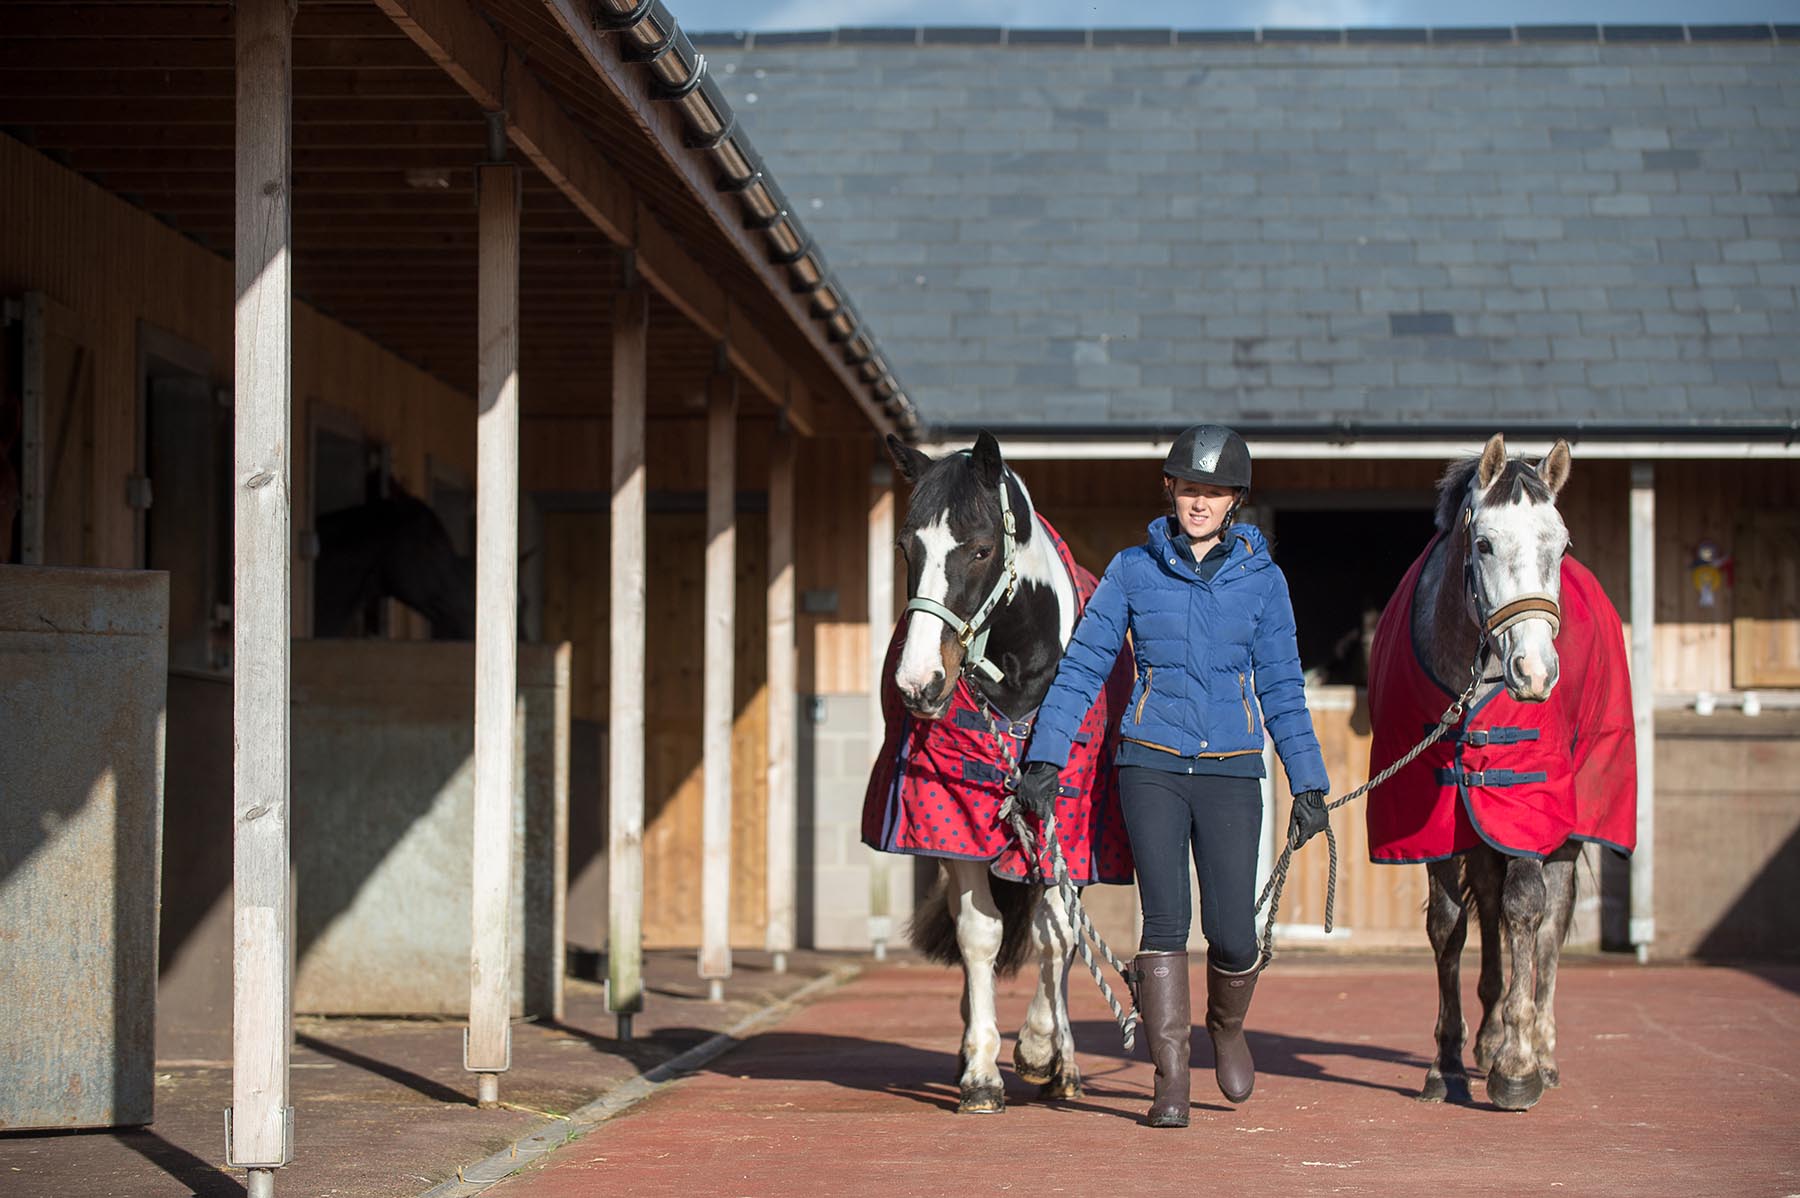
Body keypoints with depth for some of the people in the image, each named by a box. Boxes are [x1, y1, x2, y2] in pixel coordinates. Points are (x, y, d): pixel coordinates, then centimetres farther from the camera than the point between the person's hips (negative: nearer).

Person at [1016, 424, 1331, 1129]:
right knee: (1165, 918, -9)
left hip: (1232, 769, 1)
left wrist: (1308, 784, 4)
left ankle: (1227, 1025, 28)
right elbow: (1082, 668, 4)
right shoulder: (1133, 569, 3)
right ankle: (1170, 1081, -3)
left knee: (1232, 932, -5)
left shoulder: (1261, 578, 5)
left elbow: (1282, 690, 8)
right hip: (1152, 765, 0)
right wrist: (1044, 758, -4)